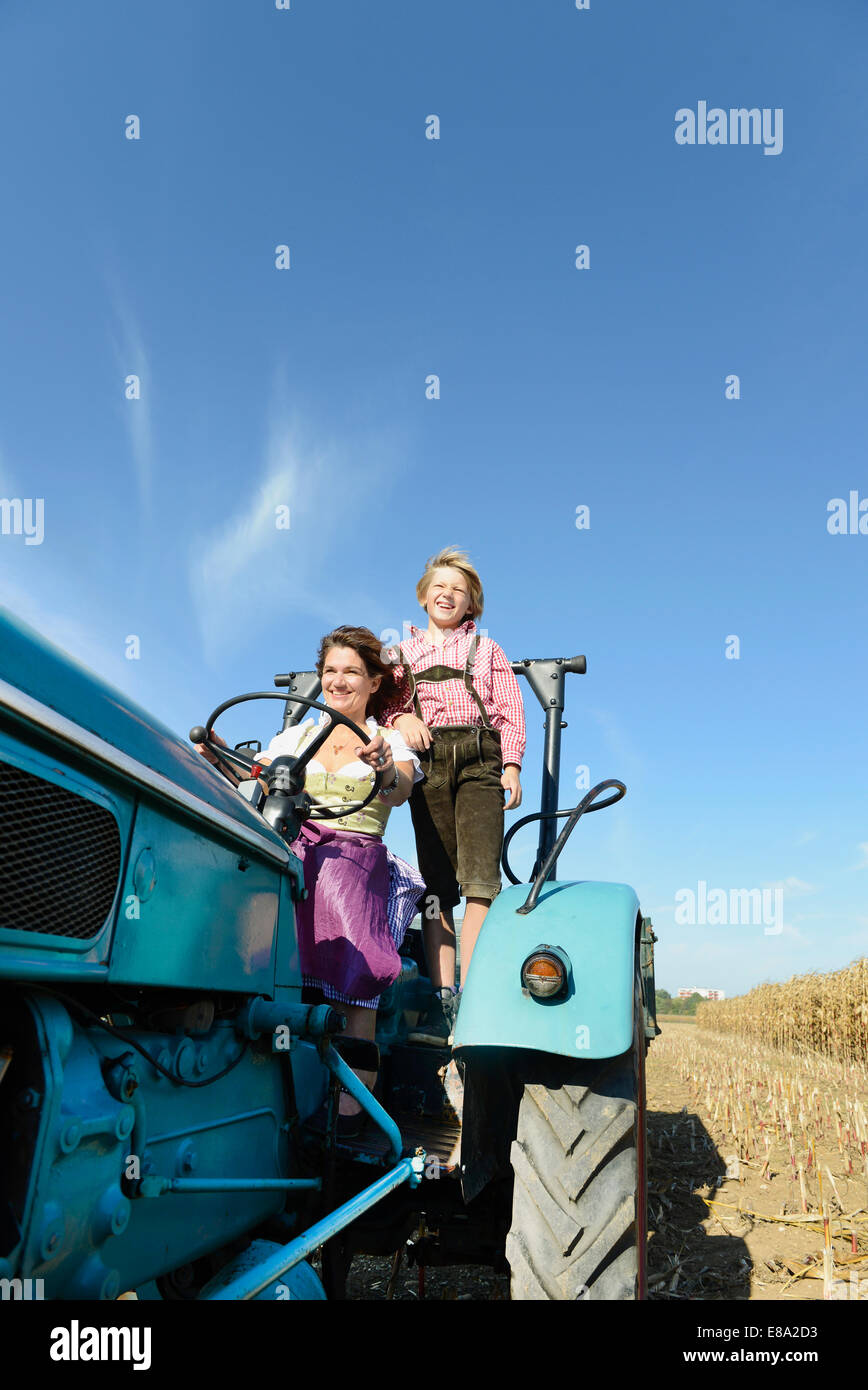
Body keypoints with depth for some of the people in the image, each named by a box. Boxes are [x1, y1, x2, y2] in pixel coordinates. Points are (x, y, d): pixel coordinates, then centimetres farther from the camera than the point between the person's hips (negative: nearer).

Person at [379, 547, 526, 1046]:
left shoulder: (486, 649, 21)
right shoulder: (403, 653, 24)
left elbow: (510, 711, 12)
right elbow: (383, 701, 15)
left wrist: (512, 766, -2)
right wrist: (401, 717, -8)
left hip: (479, 761, -1)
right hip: (427, 762, 1)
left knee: (481, 879, -14)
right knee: (436, 885, -2)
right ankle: (443, 1002, -2)